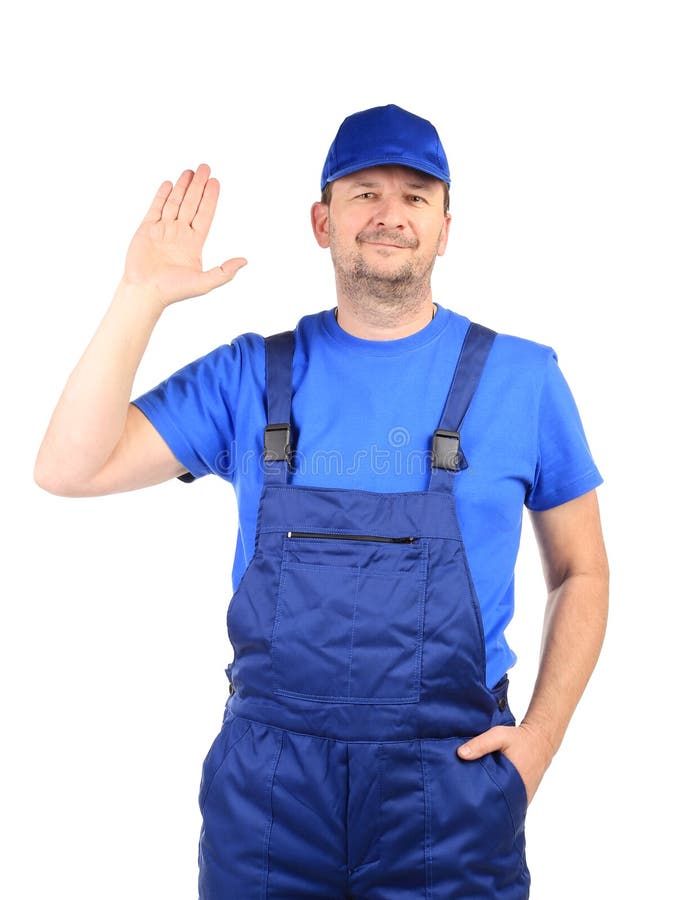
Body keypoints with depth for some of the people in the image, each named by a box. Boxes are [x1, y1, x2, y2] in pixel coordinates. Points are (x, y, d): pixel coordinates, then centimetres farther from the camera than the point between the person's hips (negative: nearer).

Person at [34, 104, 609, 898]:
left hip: (452, 779, 0)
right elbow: (69, 469, -5)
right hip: (266, 781, 1)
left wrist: (542, 734, -4)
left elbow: (581, 572, 7)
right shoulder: (251, 377, 1)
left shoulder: (522, 378, -1)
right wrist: (142, 296, -11)